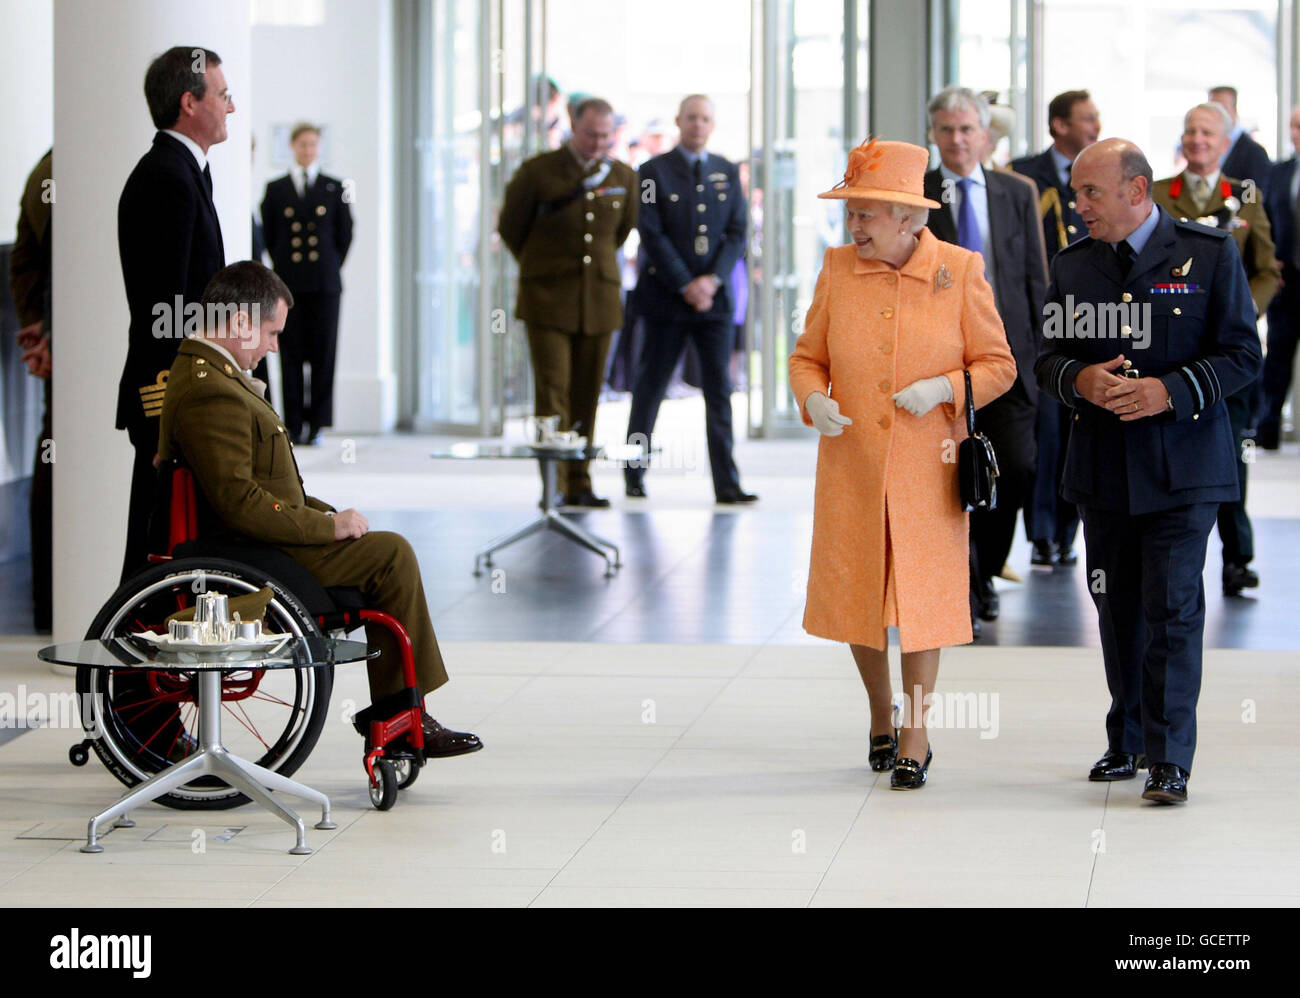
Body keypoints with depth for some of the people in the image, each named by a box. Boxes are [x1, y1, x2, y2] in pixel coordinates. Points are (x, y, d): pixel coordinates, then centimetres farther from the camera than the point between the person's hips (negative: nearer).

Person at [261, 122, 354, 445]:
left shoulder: (334, 188, 8)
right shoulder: (275, 189, 8)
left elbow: (345, 233, 10)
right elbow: (268, 234, 10)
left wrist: (331, 267, 7)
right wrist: (282, 268, 6)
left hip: (324, 284, 0)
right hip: (288, 284, 0)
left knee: (323, 354, -2)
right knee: (291, 355, -1)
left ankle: (317, 423, 3)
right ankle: (294, 425, 3)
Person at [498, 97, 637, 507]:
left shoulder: (623, 177, 7)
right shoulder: (537, 172, -4)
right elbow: (510, 226, 8)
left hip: (600, 299, 3)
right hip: (547, 299, -3)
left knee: (586, 396, 4)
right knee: (552, 390, -11)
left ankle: (579, 484, 11)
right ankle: (553, 484, -13)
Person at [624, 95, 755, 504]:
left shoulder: (727, 172, 11)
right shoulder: (654, 172, -1)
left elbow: (737, 232, 6)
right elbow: (652, 236, -7)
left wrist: (713, 279, -8)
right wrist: (686, 286, -13)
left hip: (715, 297, 3)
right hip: (666, 298, -3)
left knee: (720, 389, -2)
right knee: (651, 385, 4)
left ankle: (727, 484, -4)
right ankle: (634, 474, 16)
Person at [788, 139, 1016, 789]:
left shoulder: (960, 271, -5)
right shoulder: (838, 269, 2)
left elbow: (997, 365, 0)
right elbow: (807, 356, 9)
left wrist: (945, 388, -18)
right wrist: (812, 400, -12)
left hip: (928, 467, -3)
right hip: (850, 465, 3)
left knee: (921, 595, 0)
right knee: (855, 592, 9)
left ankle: (915, 737, 11)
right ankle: (880, 714, 33)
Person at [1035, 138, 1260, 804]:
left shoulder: (1208, 254, -3)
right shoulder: (1071, 266, 8)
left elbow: (1243, 355, -4)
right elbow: (1047, 360, 10)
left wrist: (1171, 391, -18)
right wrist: (1080, 380, -13)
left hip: (1182, 467, -4)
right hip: (1103, 468, 4)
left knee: (1172, 607, -9)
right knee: (1117, 608, 12)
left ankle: (1170, 759, -6)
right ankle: (1127, 741, 26)